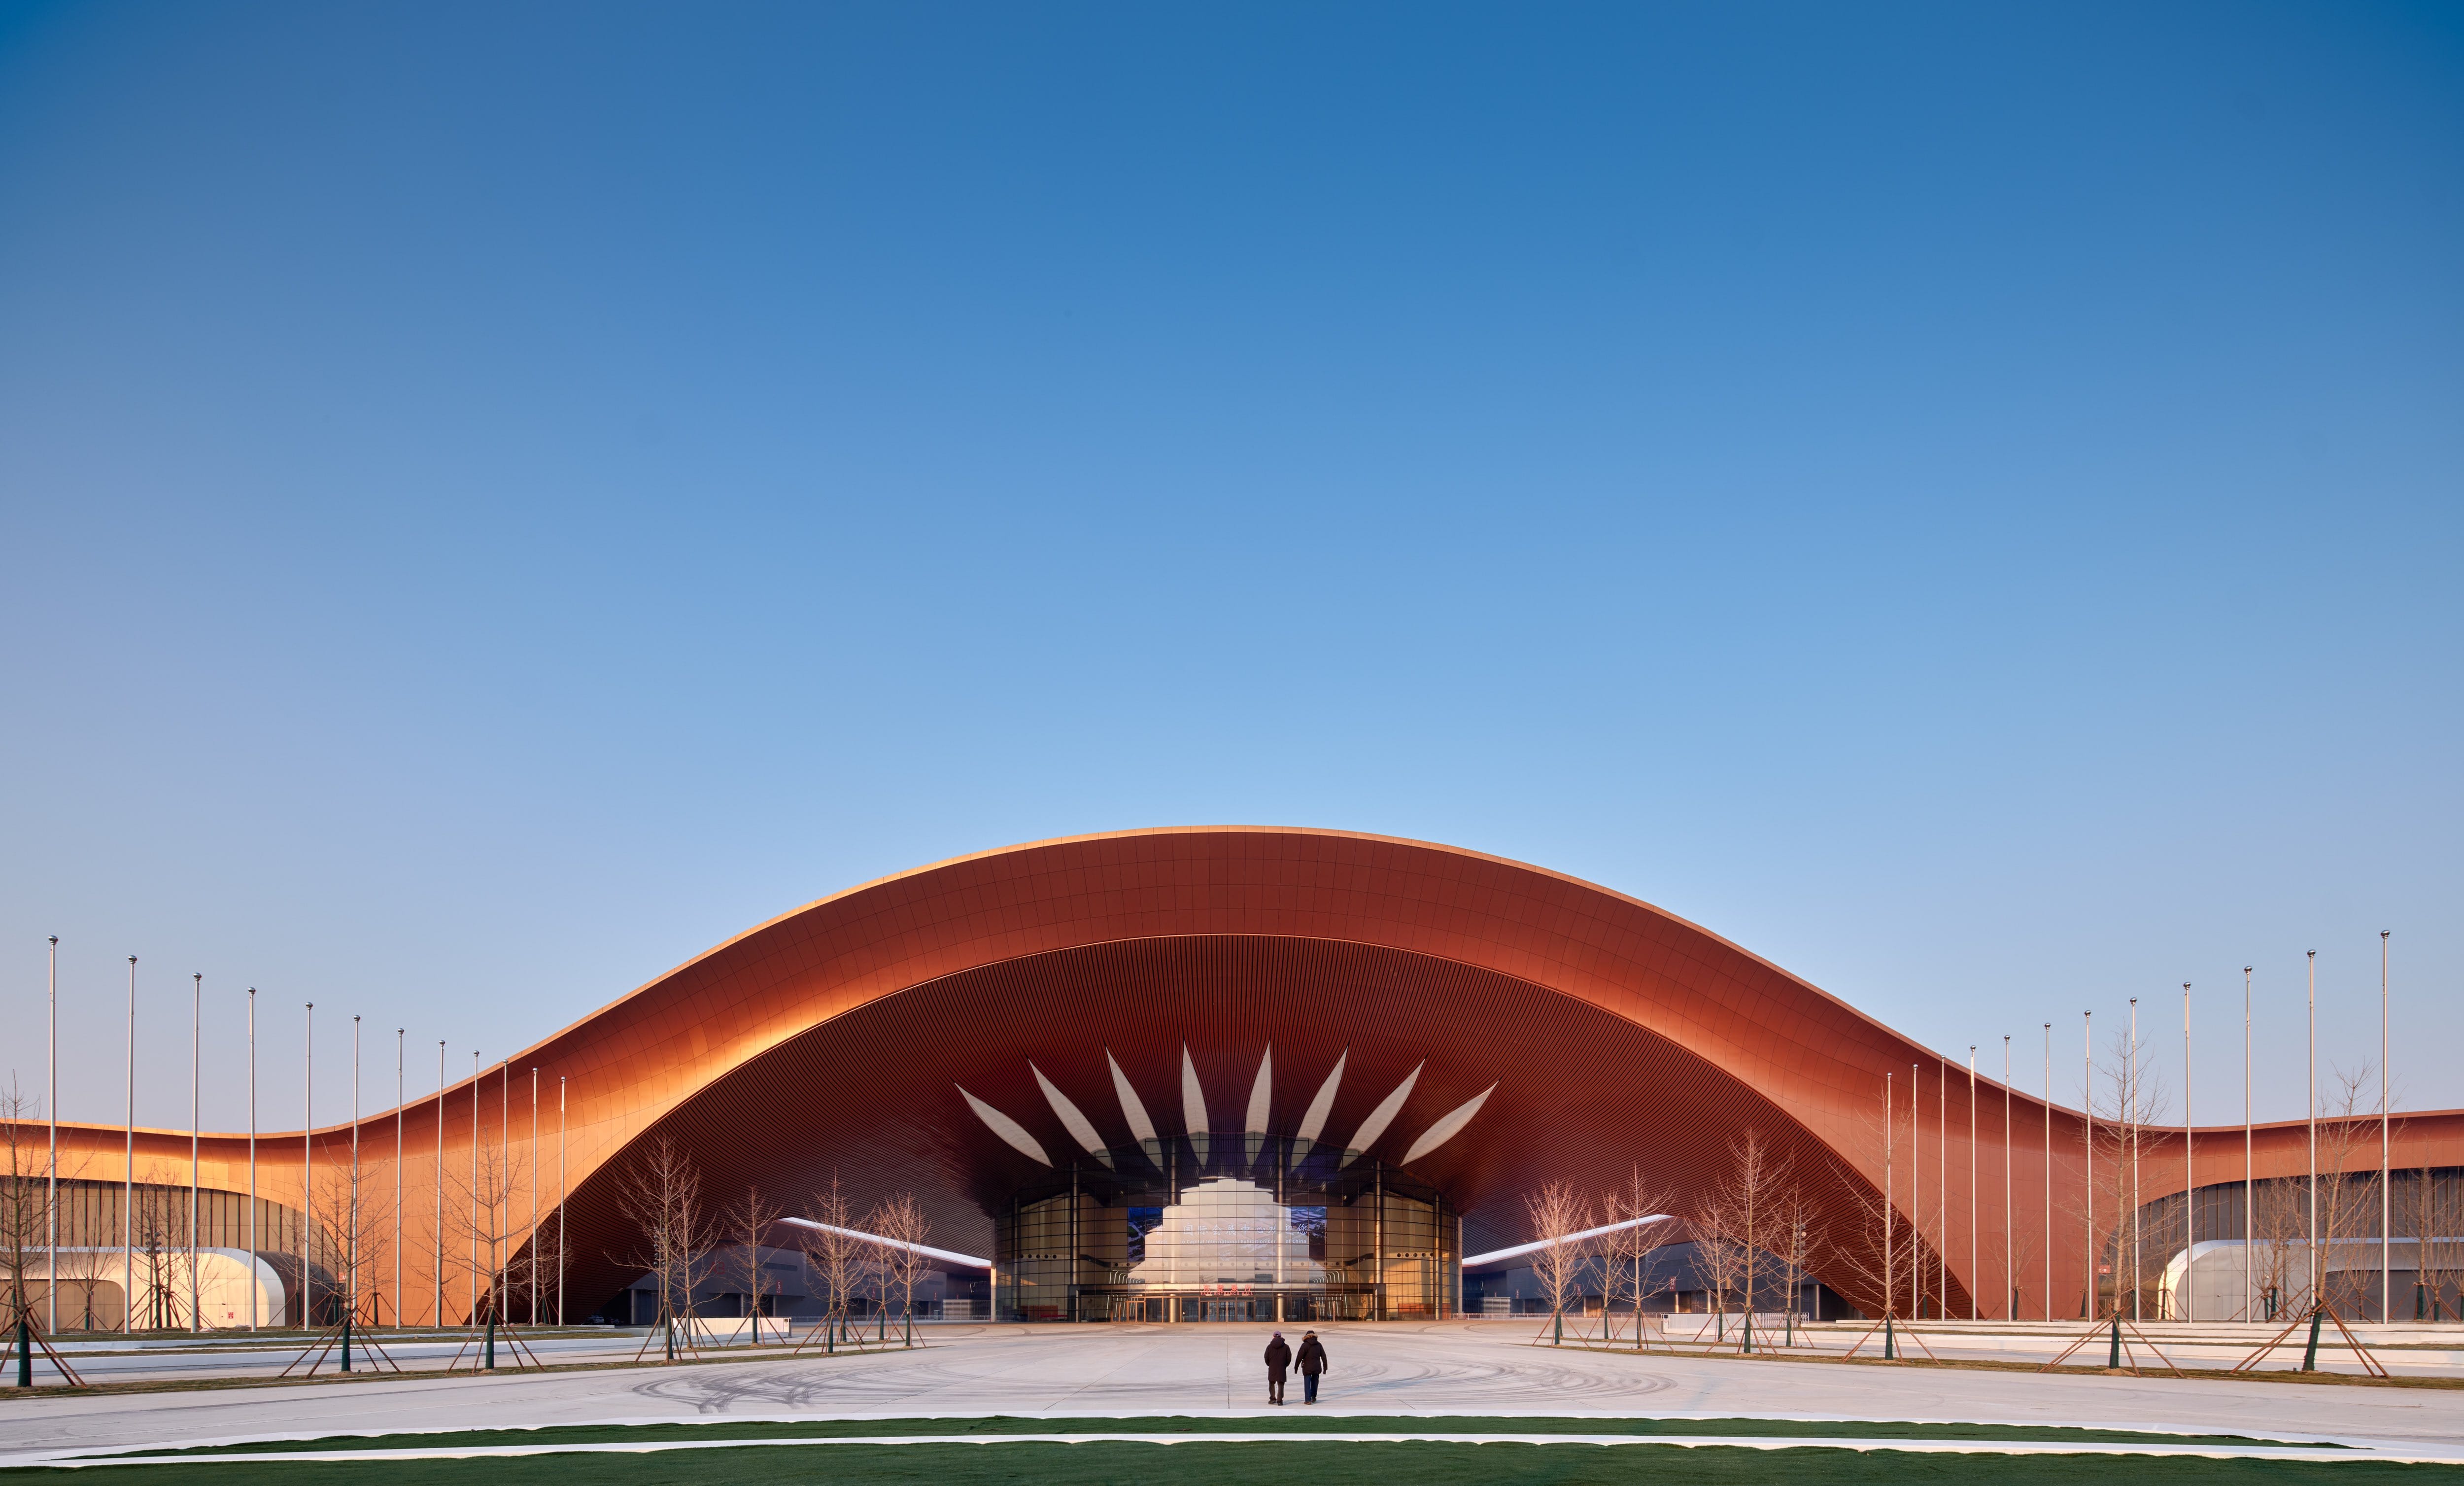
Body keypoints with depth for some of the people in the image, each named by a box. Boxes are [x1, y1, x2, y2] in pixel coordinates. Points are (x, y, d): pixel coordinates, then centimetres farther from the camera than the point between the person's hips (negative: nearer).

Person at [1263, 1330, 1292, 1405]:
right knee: (1280, 1385, 3)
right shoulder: (1286, 1347, -3)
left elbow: (1266, 1357, -1)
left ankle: (1273, 1398, 12)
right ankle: (1279, 1400, -3)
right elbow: (1289, 1358, -2)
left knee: (1272, 1384, 16)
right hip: (1282, 1369, -1)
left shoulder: (1270, 1346, -2)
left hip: (1272, 1368, 1)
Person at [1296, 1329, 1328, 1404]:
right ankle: (1314, 1397, 29)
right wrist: (1325, 1367, 14)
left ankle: (1308, 1400, -4)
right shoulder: (1319, 1345, 5)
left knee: (1307, 1384, 1)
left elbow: (1300, 1356, -10)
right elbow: (1324, 1356, 7)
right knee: (1315, 1382, 21)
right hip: (1317, 1368, 4)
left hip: (1307, 1368, -4)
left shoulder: (1305, 1345, -8)